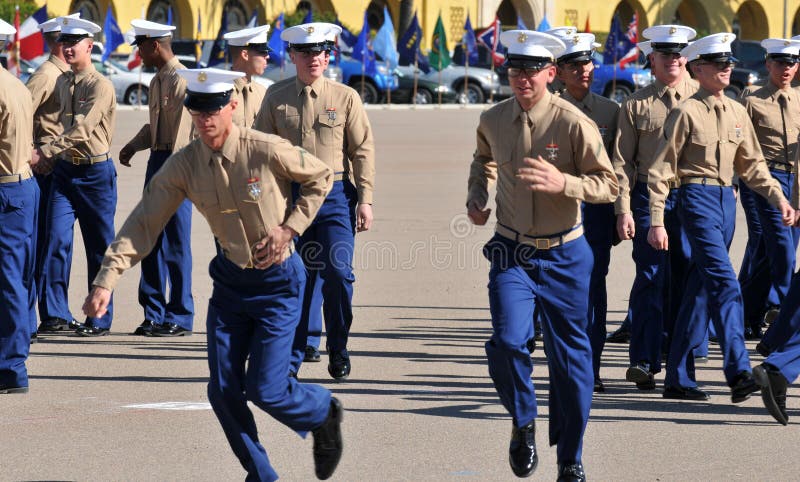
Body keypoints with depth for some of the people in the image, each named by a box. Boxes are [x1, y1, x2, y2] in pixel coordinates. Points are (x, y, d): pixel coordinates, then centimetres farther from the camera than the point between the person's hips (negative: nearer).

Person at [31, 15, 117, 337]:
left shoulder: (100, 86, -13)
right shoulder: (61, 83, 10)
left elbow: (80, 130, -21)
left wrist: (44, 152, -25)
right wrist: (51, 158, 5)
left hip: (95, 172, -6)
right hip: (64, 170, 6)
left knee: (99, 247, 4)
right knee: (57, 240, -6)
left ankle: (99, 319, 11)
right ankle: (57, 313, -3)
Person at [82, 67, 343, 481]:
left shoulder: (268, 152, -19)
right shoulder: (182, 166, -9)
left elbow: (322, 177, -2)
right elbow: (142, 225, -9)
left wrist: (288, 229, -12)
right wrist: (105, 281, -19)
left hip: (277, 281, -4)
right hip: (230, 279, 4)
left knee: (264, 390, -7)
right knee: (223, 391, 1)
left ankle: (323, 412, 26)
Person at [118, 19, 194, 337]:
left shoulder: (180, 80, -13)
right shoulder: (157, 81, 16)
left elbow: (183, 130, -19)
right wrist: (133, 145, 12)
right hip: (157, 161, 9)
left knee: (176, 243, -3)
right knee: (153, 241, 11)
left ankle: (180, 319, 3)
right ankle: (154, 315, 18)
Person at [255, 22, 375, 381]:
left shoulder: (346, 97, 2)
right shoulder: (276, 98, 6)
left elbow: (363, 150, 3)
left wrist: (365, 200, -2)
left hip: (336, 194, -1)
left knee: (338, 271, -12)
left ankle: (338, 351, 6)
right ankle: (294, 354, 13)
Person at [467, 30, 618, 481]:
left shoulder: (574, 123, -12)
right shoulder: (493, 121, 1)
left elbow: (609, 185, -11)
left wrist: (562, 182, -27)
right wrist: (477, 196, 8)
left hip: (564, 256, -2)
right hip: (512, 252, 2)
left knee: (571, 356, 5)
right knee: (508, 342, -19)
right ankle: (523, 422, 10)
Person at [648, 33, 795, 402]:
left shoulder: (737, 113, 13)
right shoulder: (687, 113, -6)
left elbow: (752, 164, 20)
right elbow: (661, 170, -6)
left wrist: (779, 198, 7)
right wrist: (656, 222, -10)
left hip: (727, 201, 7)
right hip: (698, 199, -7)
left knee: (700, 289, 9)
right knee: (725, 284, -18)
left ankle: (678, 378, 15)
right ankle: (738, 372, -25)